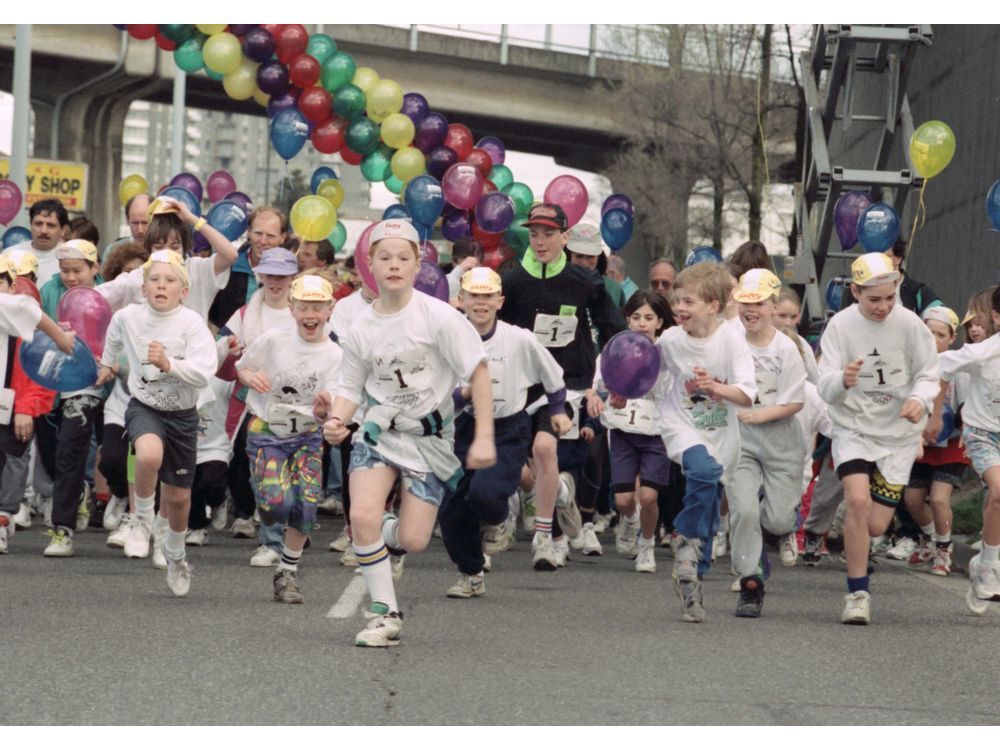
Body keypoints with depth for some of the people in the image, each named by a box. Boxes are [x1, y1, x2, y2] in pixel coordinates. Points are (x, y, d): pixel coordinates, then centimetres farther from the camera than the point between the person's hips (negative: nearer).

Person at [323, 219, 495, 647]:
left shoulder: (438, 316, -14)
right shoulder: (361, 329, -3)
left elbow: (478, 372, -10)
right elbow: (351, 387, 9)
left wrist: (484, 438, -14)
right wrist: (336, 420, -13)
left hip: (430, 437, -2)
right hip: (378, 431, 2)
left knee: (412, 541, -8)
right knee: (362, 515, -21)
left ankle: (388, 534, 32)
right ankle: (384, 614, -6)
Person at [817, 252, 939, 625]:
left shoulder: (909, 324, -9)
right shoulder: (841, 325, -10)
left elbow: (928, 375, -1)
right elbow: (826, 388, -13)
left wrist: (920, 399, -24)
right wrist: (843, 381, -37)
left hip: (898, 436, 1)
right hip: (854, 429, -1)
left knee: (876, 525, 0)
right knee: (859, 500, -25)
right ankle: (858, 593, -15)